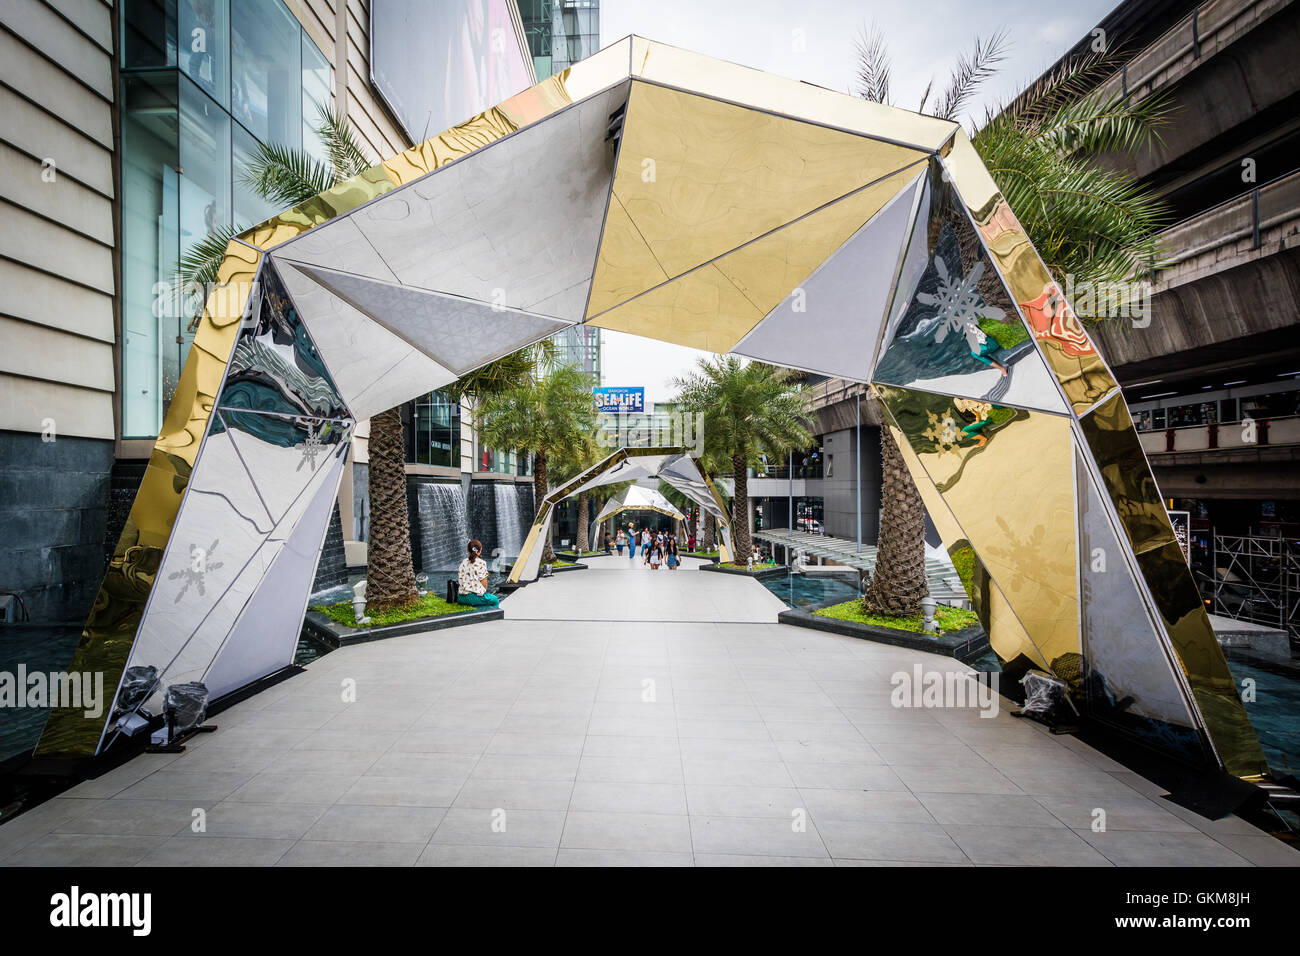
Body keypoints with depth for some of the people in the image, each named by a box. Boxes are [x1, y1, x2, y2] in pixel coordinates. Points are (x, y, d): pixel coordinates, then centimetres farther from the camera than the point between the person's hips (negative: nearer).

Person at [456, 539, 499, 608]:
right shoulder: (481, 563, -11)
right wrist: (484, 592, 9)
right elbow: (484, 583, -9)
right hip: (476, 597, -6)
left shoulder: (463, 562, 4)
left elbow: (460, 579, 7)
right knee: (495, 600, 22)